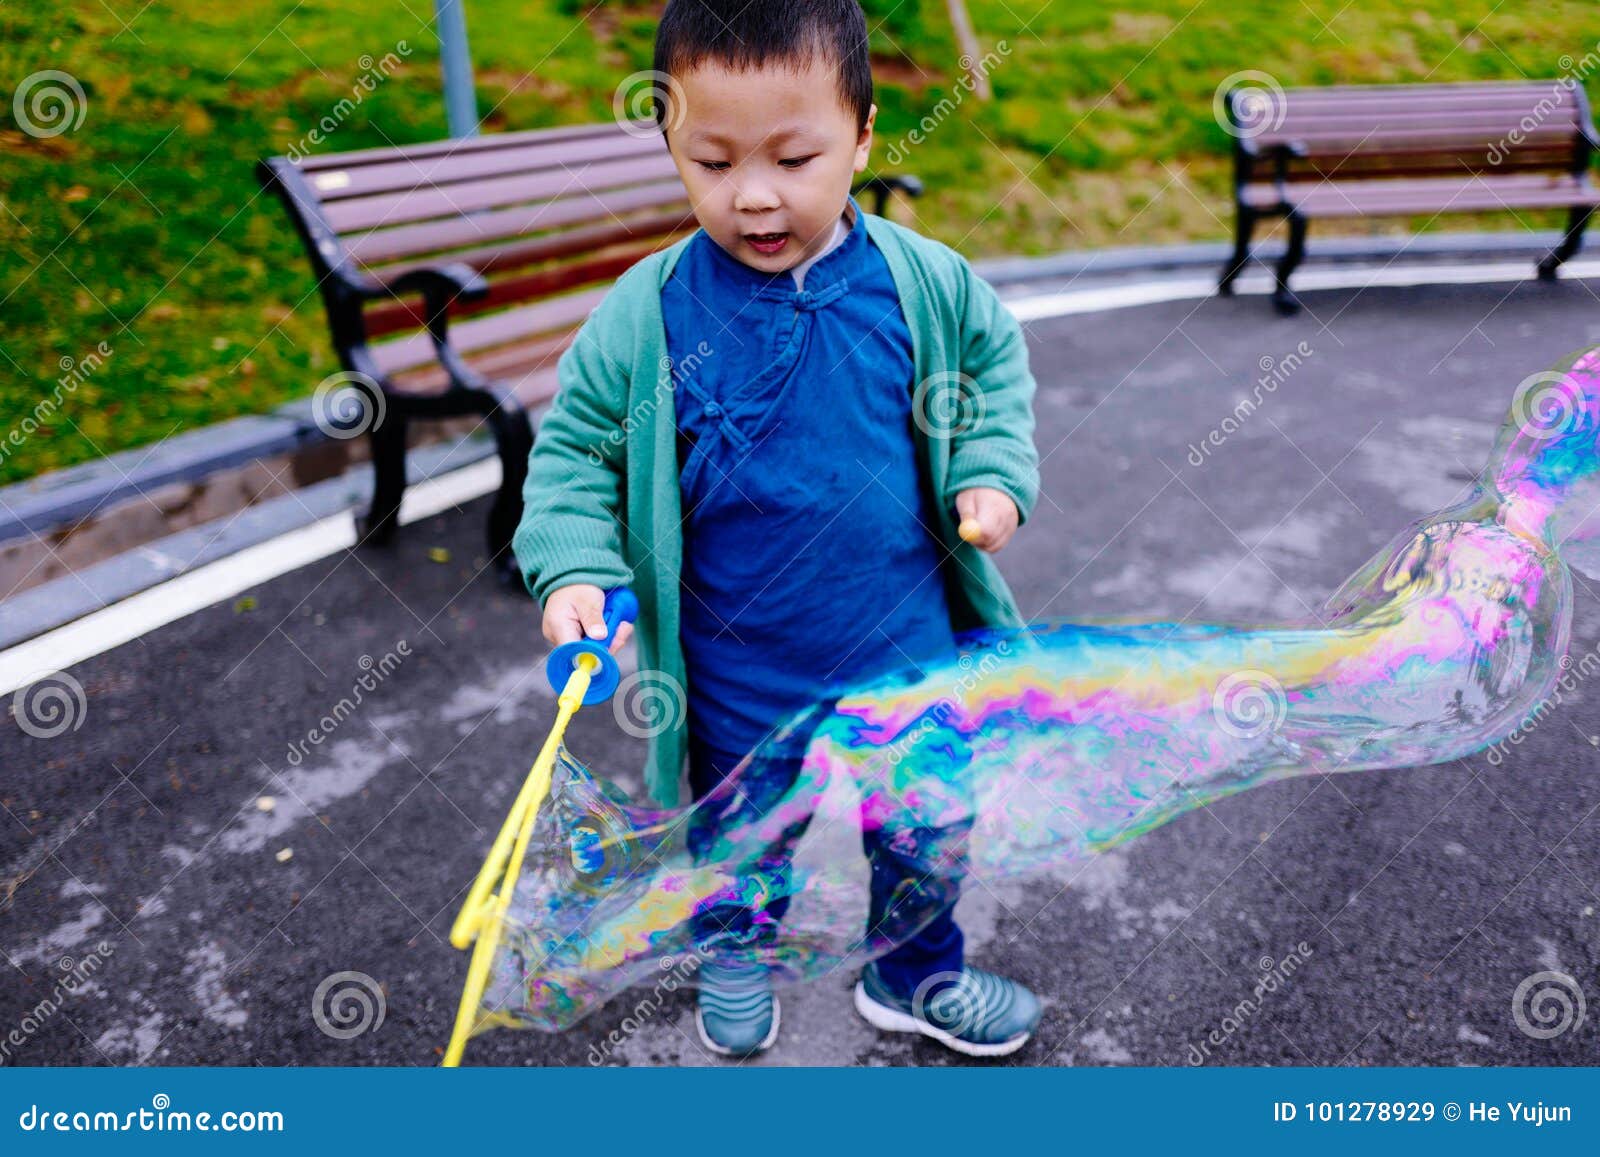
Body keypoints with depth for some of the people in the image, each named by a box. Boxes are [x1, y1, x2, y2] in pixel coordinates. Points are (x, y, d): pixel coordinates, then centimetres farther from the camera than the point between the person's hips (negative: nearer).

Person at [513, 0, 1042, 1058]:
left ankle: (920, 975, 51)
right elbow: (573, 447, -5)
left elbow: (997, 361, 9)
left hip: (911, 653, 2)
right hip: (741, 680, -1)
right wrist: (572, 571, -19)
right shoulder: (645, 315, -15)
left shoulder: (923, 283, -11)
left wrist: (994, 474, -6)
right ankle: (737, 956, 56)